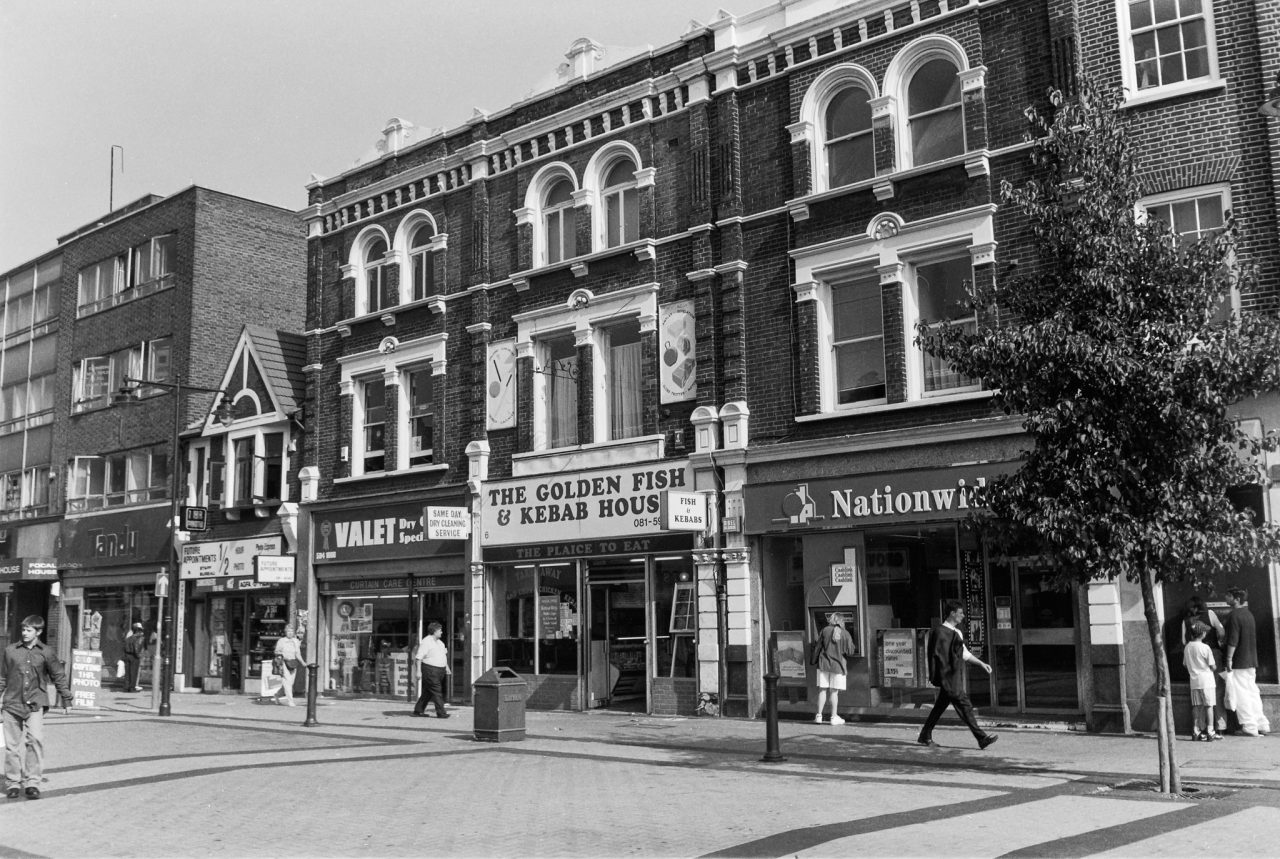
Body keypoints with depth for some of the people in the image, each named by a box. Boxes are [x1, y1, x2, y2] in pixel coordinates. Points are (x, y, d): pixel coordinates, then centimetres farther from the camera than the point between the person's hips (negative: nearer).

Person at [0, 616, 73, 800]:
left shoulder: (46, 652, 1)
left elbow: (59, 676, 9)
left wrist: (67, 700, 10)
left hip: (35, 704, -2)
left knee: (35, 739, -17)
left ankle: (32, 782, -10)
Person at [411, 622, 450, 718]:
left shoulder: (439, 642, 15)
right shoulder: (426, 642, -12)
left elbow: (444, 656, 27)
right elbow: (418, 658, -15)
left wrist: (447, 667, 24)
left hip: (440, 670, 9)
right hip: (430, 670, -9)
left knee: (428, 692, 12)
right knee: (436, 692, -8)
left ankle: (418, 710, 19)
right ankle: (441, 713, -6)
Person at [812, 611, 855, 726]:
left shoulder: (825, 630, -4)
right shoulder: (845, 634, -8)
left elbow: (817, 647, 1)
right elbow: (850, 651, -6)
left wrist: (815, 661, 13)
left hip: (824, 664, 1)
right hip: (838, 665, -1)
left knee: (822, 690, 7)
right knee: (834, 691, 5)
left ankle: (819, 716, 9)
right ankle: (834, 717, 10)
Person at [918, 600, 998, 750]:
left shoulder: (956, 632, 15)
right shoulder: (941, 632, -14)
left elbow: (965, 653, 24)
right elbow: (937, 657, -15)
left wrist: (981, 664, 21)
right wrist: (940, 679, -17)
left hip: (955, 677, 10)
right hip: (948, 678, -10)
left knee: (940, 707, 14)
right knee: (964, 706, -8)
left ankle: (925, 737, 22)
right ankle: (982, 738, -6)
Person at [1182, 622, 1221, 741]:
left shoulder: (1187, 647, 4)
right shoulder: (1205, 648, -12)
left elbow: (1185, 664, 11)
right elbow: (1213, 667, -8)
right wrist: (1215, 666, 14)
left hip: (1194, 680, 5)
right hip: (1206, 679, -5)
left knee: (1196, 706, 8)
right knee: (1209, 705, 1)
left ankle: (1196, 731, 8)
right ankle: (1210, 731, 0)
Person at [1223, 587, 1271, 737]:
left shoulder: (1234, 616, -16)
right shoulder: (1249, 614, 12)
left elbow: (1232, 641, -20)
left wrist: (1229, 659, -16)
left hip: (1239, 663, -9)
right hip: (1251, 661, 9)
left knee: (1242, 695, -3)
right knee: (1253, 692, 14)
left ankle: (1250, 727, -2)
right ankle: (1262, 724, 17)